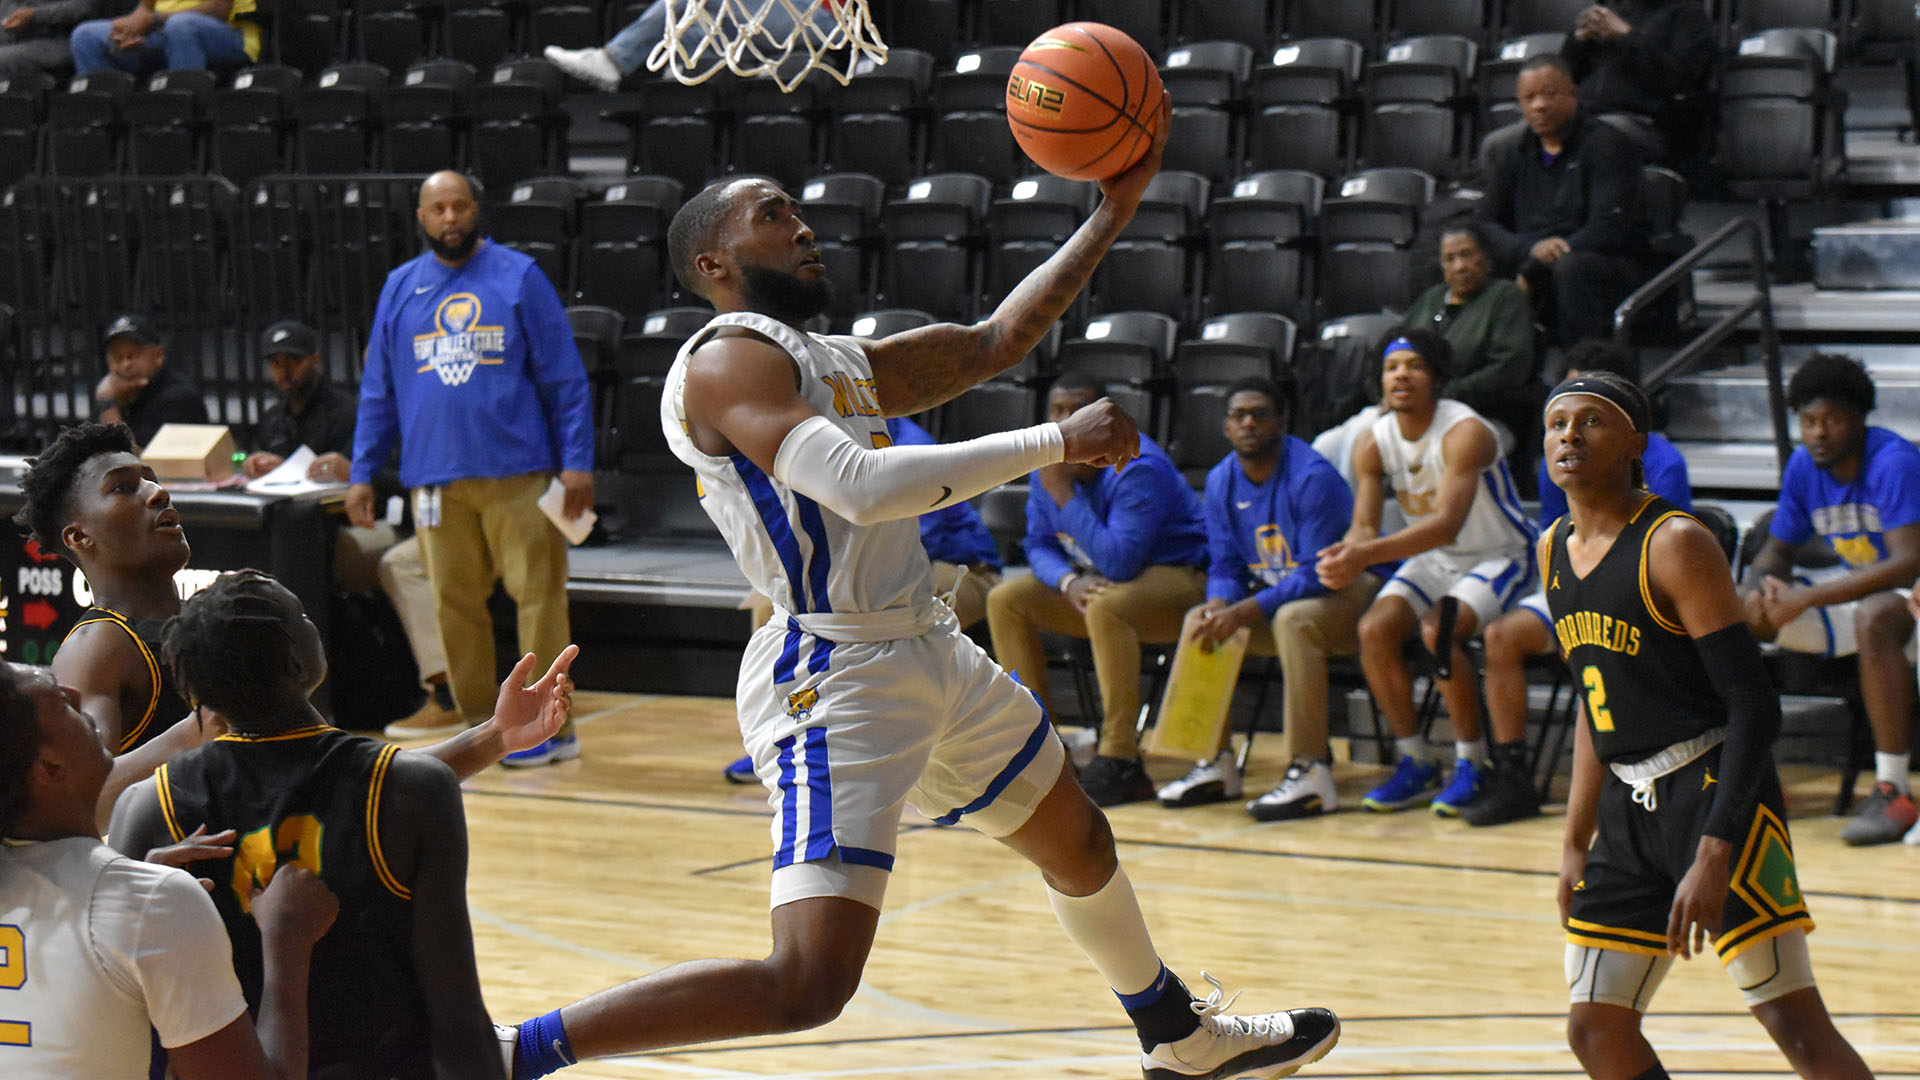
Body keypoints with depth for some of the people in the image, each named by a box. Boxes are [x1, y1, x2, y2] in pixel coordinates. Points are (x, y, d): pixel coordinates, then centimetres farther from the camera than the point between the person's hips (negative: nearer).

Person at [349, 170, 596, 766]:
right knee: (454, 601, 5)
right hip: (435, 476, 3)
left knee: (537, 590, -6)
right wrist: (362, 473, 11)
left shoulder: (519, 277, 3)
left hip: (517, 470, -3)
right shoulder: (401, 288, 13)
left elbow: (565, 377, 1)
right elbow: (377, 390, 17)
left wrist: (577, 461, -6)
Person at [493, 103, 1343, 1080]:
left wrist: (1116, 208, 15)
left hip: (929, 653, 10)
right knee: (809, 984, -20)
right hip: (834, 677, -10)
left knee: (1078, 839, 30)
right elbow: (862, 486, -26)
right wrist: (1056, 441, -24)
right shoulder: (728, 360, -13)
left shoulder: (841, 364, 17)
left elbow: (994, 341, 21)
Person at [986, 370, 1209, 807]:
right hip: (1093, 581, 8)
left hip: (1177, 578, -8)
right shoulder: (1050, 465, -1)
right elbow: (1039, 545, 5)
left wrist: (1065, 495, -30)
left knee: (1106, 606, -38)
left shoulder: (1137, 468, -25)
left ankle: (1120, 762, -34)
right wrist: (1069, 582, -18)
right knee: (1005, 600, -4)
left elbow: (1118, 562, -33)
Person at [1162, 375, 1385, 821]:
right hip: (1276, 592, 8)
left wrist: (1243, 612, -31)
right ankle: (1217, 763, -1)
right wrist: (1219, 605, -19)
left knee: (1293, 619, -36)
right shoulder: (1221, 482, 2)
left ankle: (1310, 774, -38)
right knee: (1199, 620, -6)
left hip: (1350, 590, -8)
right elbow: (1225, 567, 5)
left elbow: (1316, 575, -26)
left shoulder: (1313, 477, -22)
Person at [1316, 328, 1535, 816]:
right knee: (1374, 629, -18)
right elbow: (1365, 527, -9)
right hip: (1433, 561, 6)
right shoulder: (1373, 443, -4)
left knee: (1436, 631, -31)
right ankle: (1415, 763, -5)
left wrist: (1367, 554, -48)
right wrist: (1346, 557, -35)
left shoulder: (1464, 433, -25)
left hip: (1499, 557, -6)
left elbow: (1447, 524, -37)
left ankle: (1472, 762, -14)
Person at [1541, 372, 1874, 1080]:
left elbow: (1753, 704, -18)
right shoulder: (1554, 551, 10)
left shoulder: (1675, 545, -14)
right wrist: (1577, 842, 18)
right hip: (1628, 804, 8)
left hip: (1712, 783, -8)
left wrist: (1714, 855, -26)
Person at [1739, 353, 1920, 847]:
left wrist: (1806, 599, -35)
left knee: (1873, 616, -41)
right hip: (1856, 581, 7)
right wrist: (1761, 586, -17)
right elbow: (1776, 552, 10)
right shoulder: (1803, 467, -1)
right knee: (1740, 607, -7)